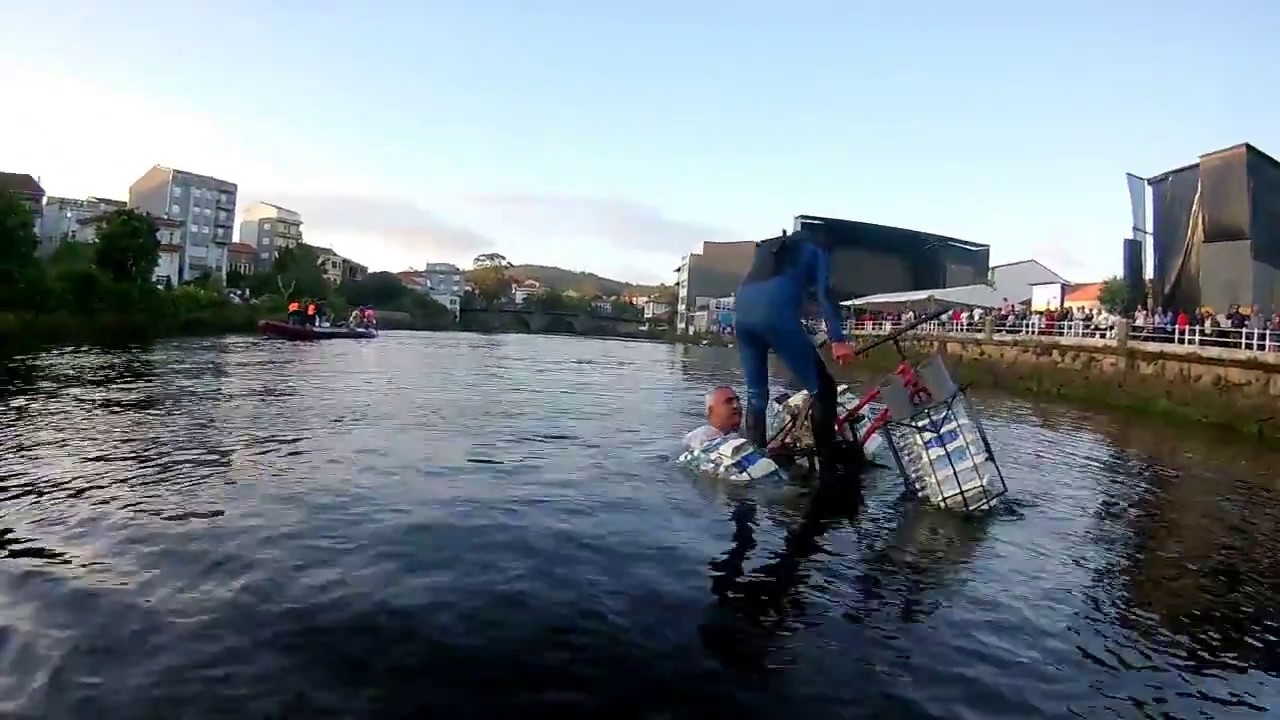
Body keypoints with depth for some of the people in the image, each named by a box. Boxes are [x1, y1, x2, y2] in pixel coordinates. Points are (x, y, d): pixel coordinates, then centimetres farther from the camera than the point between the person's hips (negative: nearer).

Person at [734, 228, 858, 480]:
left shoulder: (768, 247, 39)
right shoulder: (817, 249, 23)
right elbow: (825, 293, 4)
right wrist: (838, 340, -5)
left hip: (742, 311, 6)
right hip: (774, 311, -6)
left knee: (756, 394, 18)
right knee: (822, 389, 1)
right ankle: (829, 470, -3)